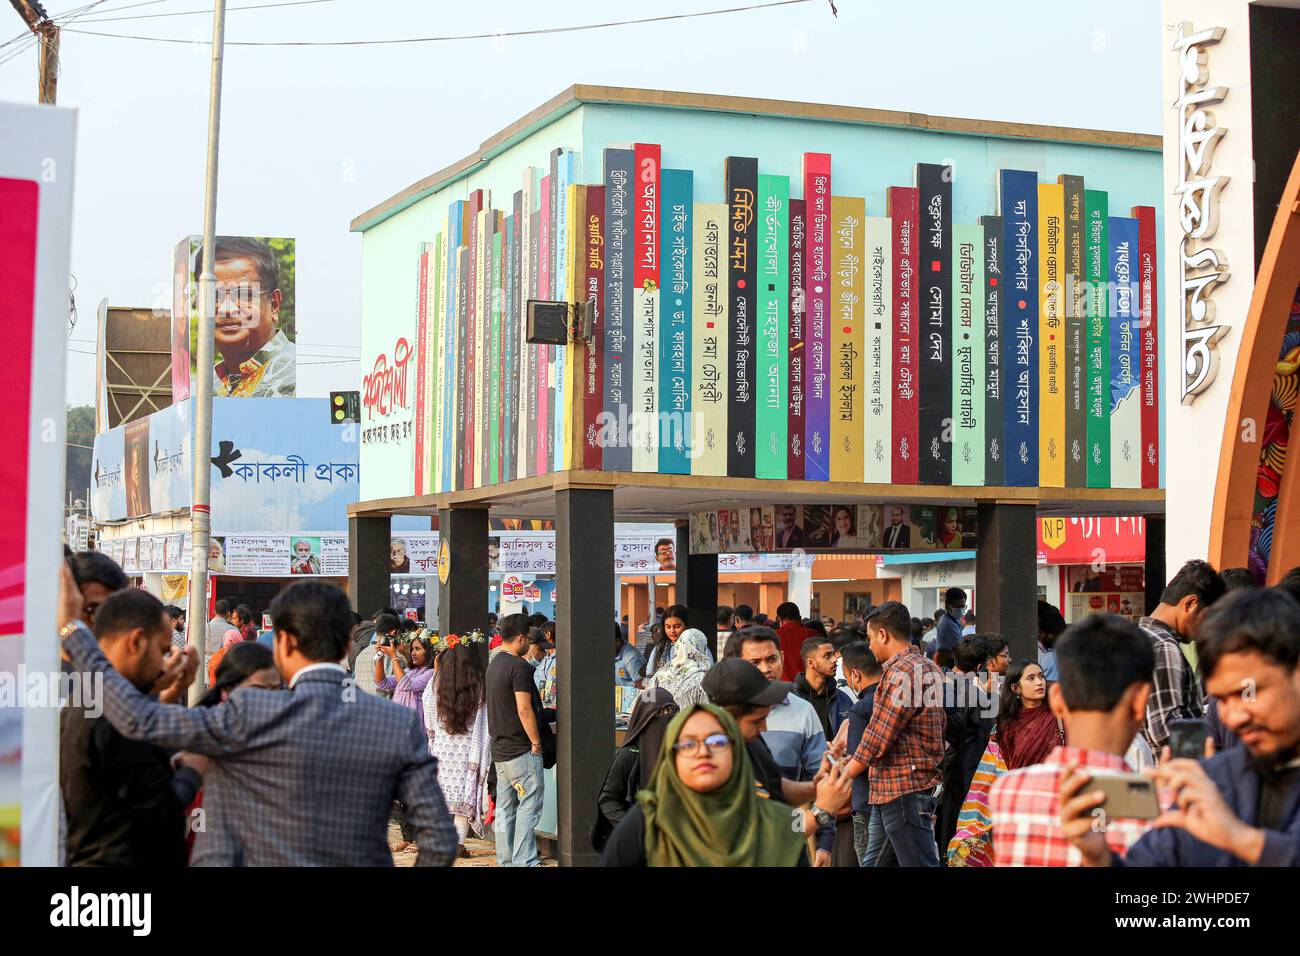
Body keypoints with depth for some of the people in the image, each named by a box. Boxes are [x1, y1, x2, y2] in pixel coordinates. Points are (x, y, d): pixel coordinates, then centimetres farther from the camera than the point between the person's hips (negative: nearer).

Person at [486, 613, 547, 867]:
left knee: (505, 808, 10)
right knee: (529, 807, -6)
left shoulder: (494, 665, 13)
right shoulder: (519, 667, -15)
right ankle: (525, 861, -9)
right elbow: (524, 710, -20)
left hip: (500, 749, 9)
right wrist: (536, 743, -12)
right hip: (521, 750, -9)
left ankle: (506, 861, 13)